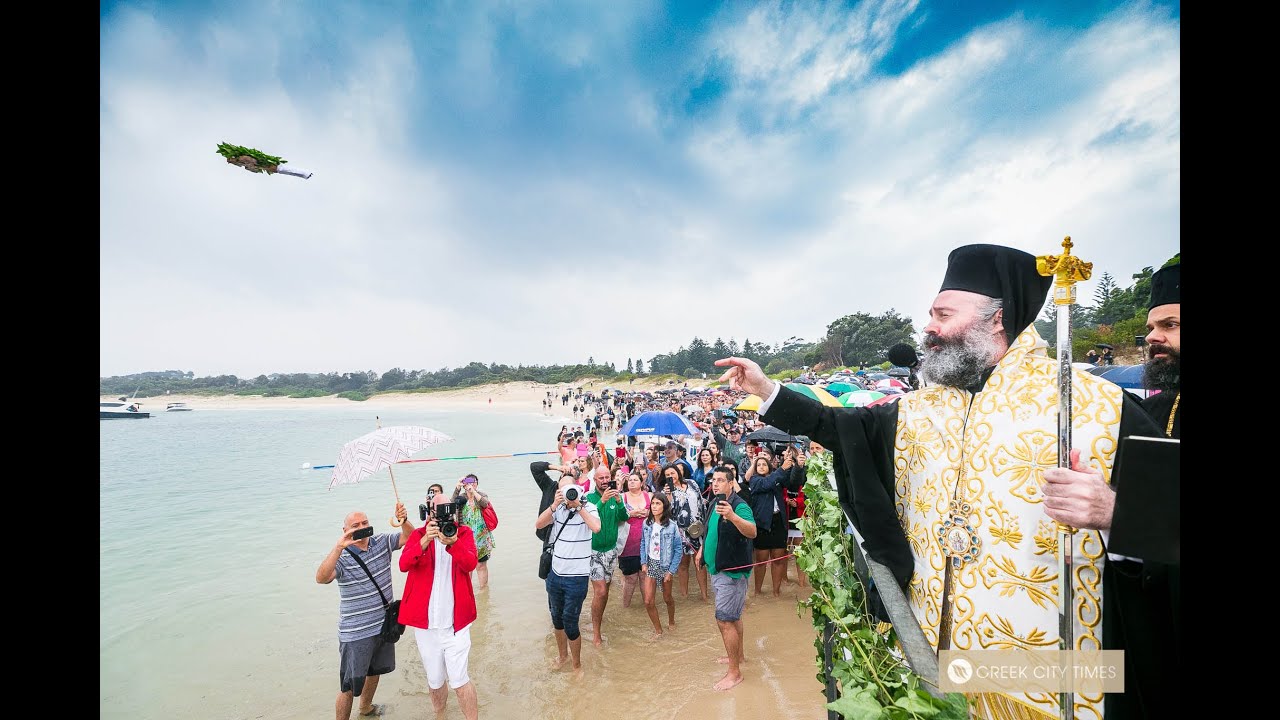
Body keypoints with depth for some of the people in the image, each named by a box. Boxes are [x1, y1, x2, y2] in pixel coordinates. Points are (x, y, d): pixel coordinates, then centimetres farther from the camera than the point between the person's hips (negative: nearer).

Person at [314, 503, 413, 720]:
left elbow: (410, 537, -8)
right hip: (356, 633, -6)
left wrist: (403, 520, -29)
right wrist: (339, 547, -46)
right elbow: (321, 578, -33)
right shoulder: (342, 557, -17)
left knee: (375, 671, 28)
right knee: (349, 687, 3)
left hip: (384, 625, 6)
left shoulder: (382, 542, -4)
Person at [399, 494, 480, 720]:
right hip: (425, 622, 2)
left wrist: (452, 543, -35)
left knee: (459, 679, -3)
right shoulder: (419, 534, 1)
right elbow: (403, 564, -16)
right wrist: (425, 541, -33)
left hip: (455, 621, -1)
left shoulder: (464, 532, -1)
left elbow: (470, 564, -18)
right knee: (434, 680, 15)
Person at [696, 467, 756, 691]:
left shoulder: (739, 506, -21)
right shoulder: (715, 503, 5)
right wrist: (702, 549, 19)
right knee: (733, 616, 23)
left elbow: (752, 532, -38)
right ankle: (738, 654, 40)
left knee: (724, 620, -6)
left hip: (732, 571, -9)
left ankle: (734, 672, 7)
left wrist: (732, 516, -52)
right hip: (717, 569, 9)